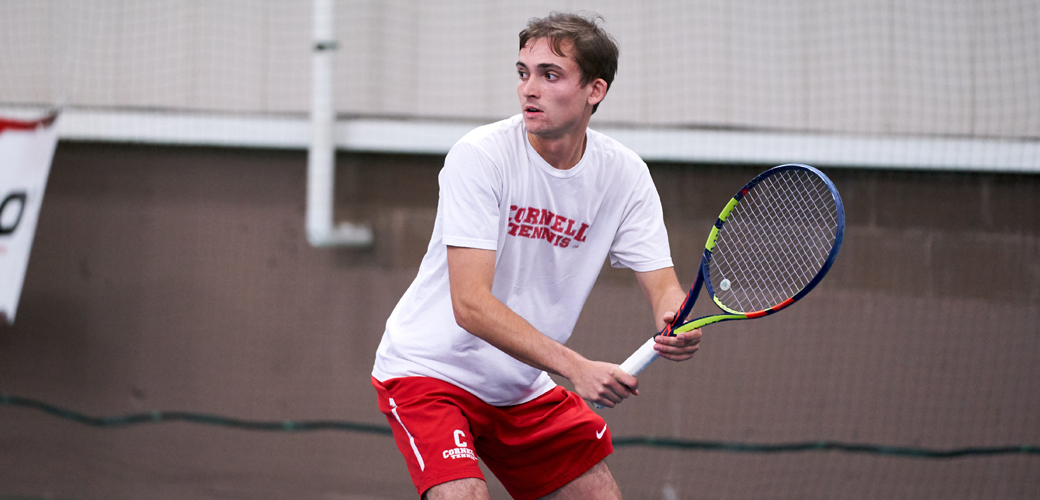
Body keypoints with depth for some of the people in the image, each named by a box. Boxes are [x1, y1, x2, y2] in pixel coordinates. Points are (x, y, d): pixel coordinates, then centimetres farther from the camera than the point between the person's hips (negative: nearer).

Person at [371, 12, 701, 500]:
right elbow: (470, 304, -28)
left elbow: (663, 285, -7)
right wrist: (575, 367, -37)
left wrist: (678, 326, -33)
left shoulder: (624, 175, -6)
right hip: (430, 368, -6)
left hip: (524, 386, 6)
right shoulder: (480, 156, -21)